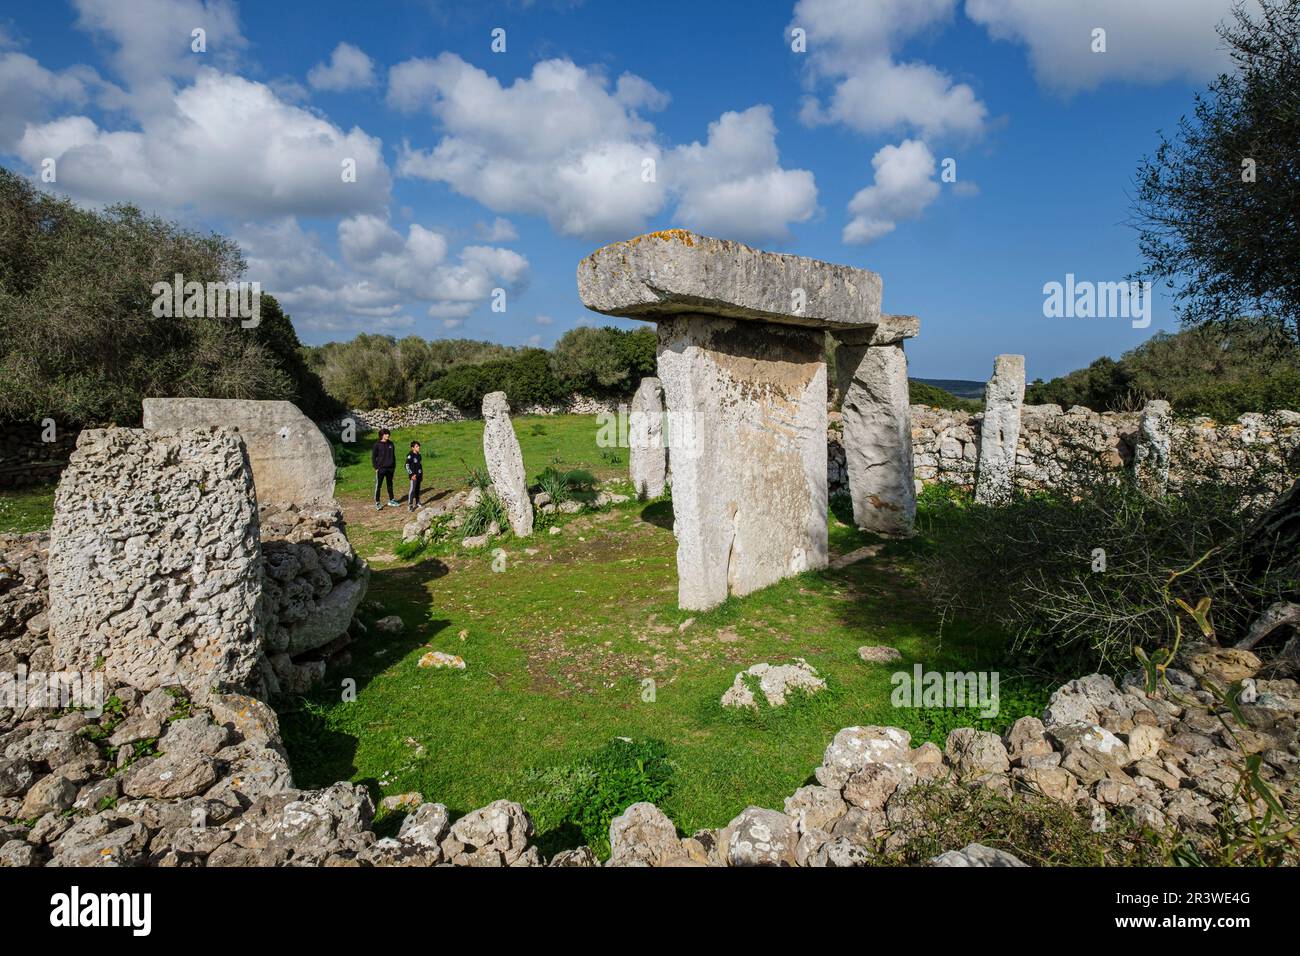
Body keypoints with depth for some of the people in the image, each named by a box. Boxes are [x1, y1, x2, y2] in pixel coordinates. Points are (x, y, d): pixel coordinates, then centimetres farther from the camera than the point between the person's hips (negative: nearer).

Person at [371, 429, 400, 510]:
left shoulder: (390, 444, 7)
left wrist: (394, 466, 11)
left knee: (390, 485, 15)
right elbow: (373, 456, -4)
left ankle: (391, 500, 26)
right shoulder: (377, 445, -7)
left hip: (390, 468, 5)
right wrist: (376, 467, -9)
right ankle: (377, 503, 4)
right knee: (378, 486, -1)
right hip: (381, 469, -5)